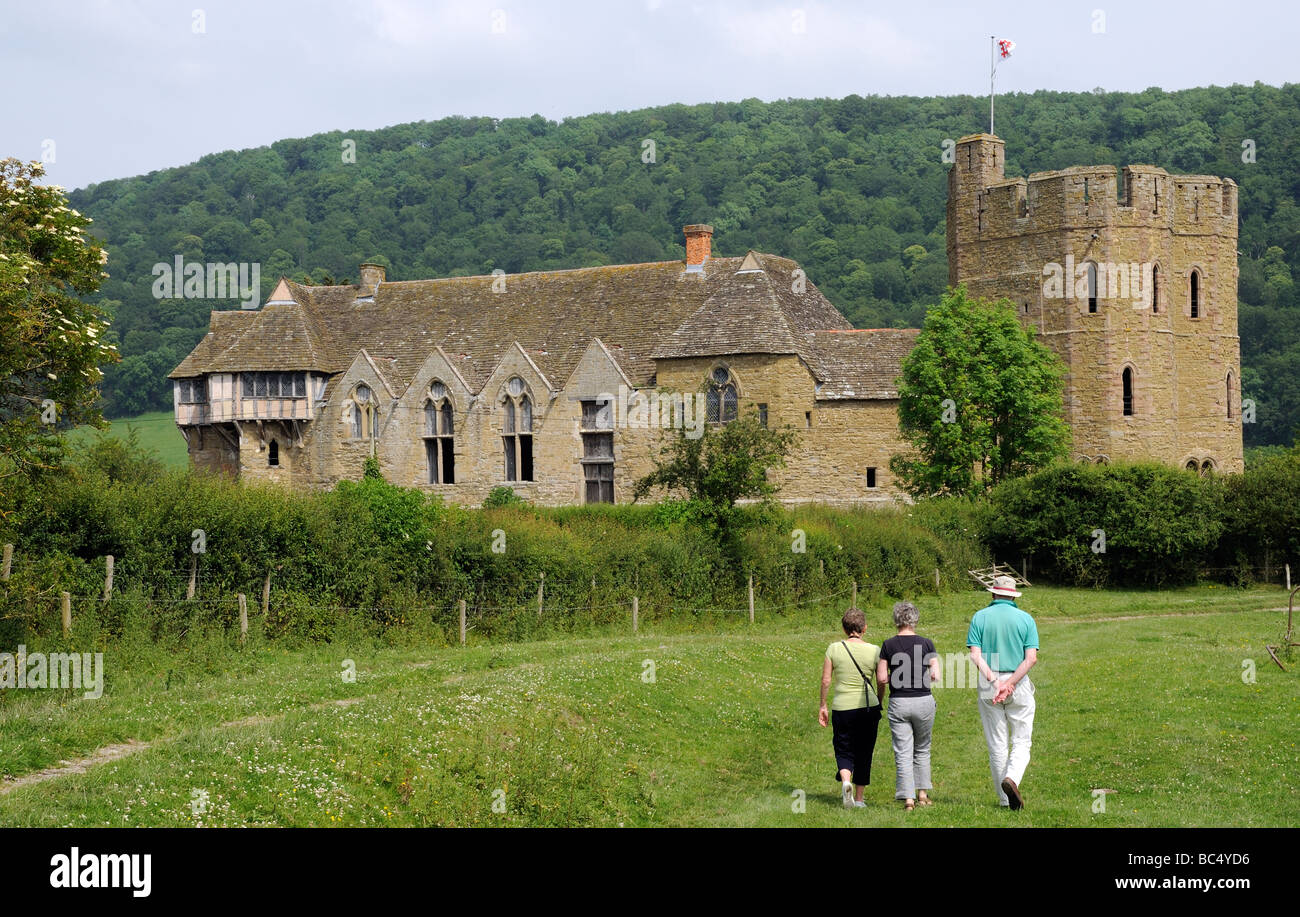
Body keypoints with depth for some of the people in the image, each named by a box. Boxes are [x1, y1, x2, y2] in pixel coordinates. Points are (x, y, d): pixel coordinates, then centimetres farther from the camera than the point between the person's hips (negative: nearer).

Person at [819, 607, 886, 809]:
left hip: (842, 707, -1)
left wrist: (823, 706, 7)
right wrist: (879, 703, 16)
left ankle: (845, 780, -18)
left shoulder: (834, 648, -4)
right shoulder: (874, 650, -4)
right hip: (869, 708, 1)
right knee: (863, 753, 13)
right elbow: (881, 682, 0)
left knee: (843, 750, 11)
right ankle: (859, 798, 16)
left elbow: (825, 680, -3)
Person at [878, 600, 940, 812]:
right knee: (922, 749, 18)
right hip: (923, 701, 1)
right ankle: (922, 794, 21)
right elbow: (936, 675, -6)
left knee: (903, 752, 1)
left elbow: (881, 677, -4)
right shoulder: (926, 643, -3)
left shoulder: (888, 645, -3)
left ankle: (908, 798, -5)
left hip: (898, 703, -1)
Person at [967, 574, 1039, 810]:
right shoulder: (1026, 619, 1)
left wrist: (994, 681, -16)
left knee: (997, 745, 9)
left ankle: (1005, 798, 12)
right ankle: (1012, 778, -21)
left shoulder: (979, 618, 1)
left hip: (988, 685, 1)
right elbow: (1031, 658, -10)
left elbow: (975, 656, -10)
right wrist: (1010, 683, -14)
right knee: (1021, 741, 6)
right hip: (1019, 685, -1)